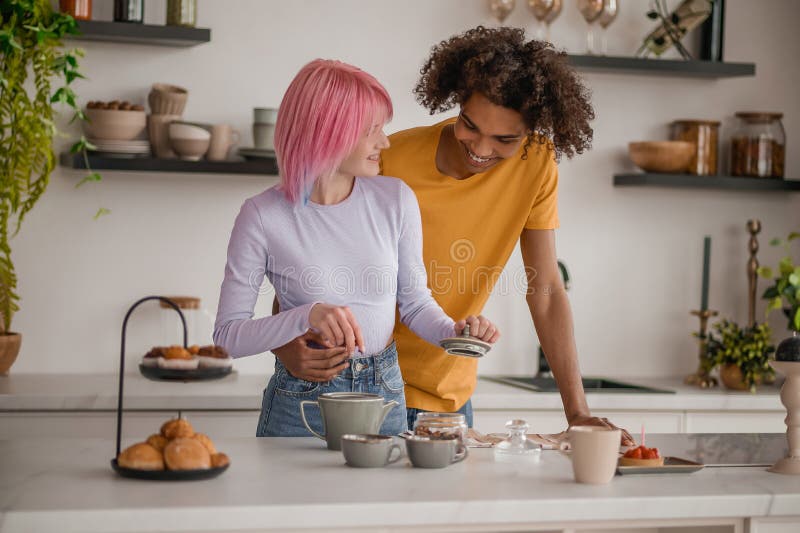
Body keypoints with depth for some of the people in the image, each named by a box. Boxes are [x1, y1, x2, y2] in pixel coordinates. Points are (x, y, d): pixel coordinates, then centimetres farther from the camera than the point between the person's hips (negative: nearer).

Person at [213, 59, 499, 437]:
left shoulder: (395, 200, -2)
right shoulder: (263, 216, -12)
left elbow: (415, 302, 9)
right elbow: (226, 336, -12)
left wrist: (453, 332, -11)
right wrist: (307, 316, -26)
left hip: (385, 398, 3)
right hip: (301, 404, -3)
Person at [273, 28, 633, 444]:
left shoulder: (537, 163, -12)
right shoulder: (390, 163, -20)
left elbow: (545, 292, -8)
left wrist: (577, 413, -13)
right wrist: (284, 342, -36)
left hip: (450, 394, 3)